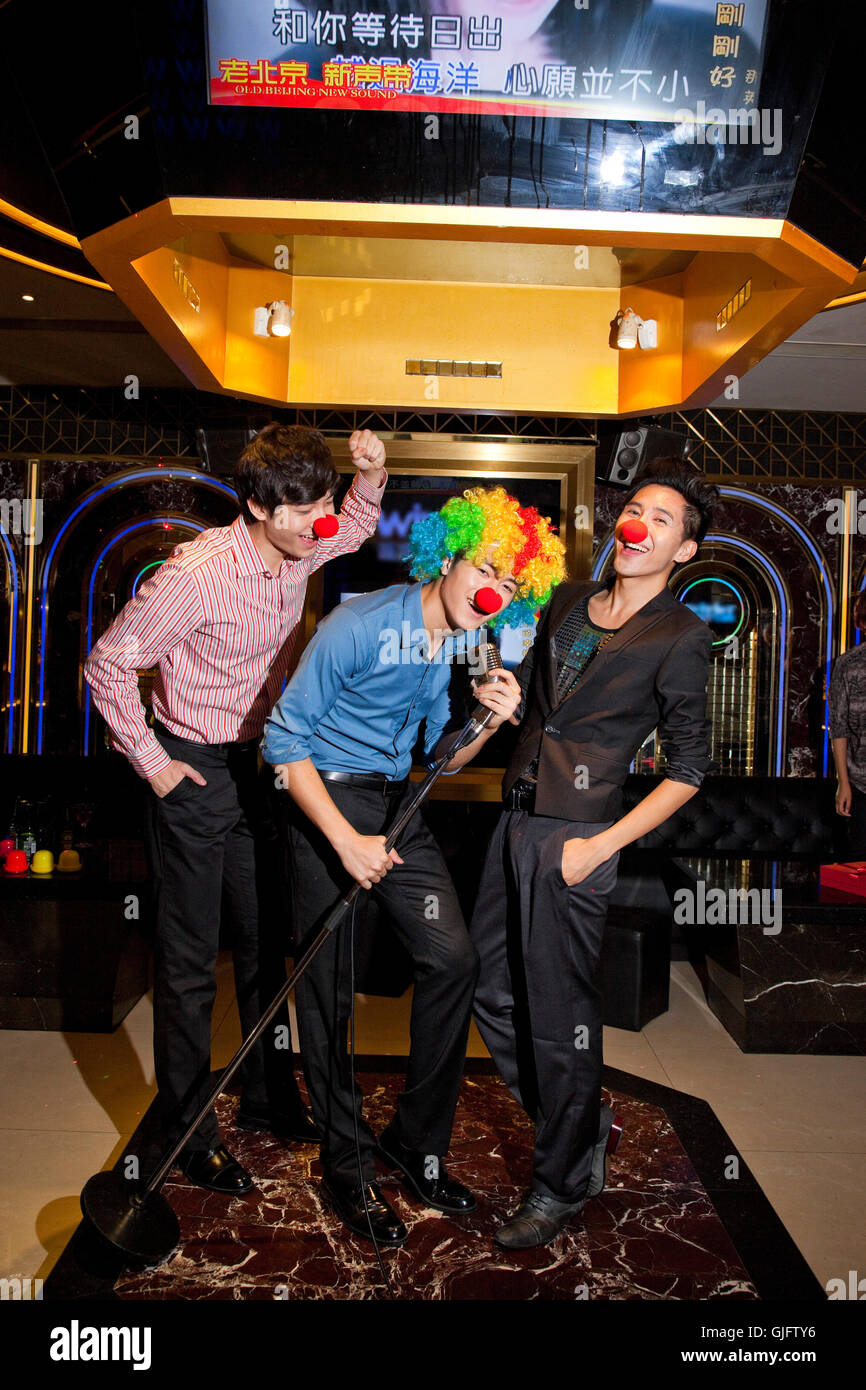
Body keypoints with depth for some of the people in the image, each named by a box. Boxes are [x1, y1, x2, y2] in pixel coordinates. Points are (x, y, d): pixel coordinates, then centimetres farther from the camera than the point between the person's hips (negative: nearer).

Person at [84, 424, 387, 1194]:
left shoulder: (296, 551, -3)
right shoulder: (200, 572, -24)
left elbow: (355, 527, 20)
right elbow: (109, 662, -17)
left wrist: (370, 474, -1)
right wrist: (152, 761, -13)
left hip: (256, 767, 7)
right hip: (194, 773, -7)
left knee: (266, 942, 16)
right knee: (190, 960, 4)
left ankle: (268, 1099, 35)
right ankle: (188, 1130, 23)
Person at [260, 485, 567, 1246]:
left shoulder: (461, 643, 2)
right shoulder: (360, 625, -20)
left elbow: (442, 755, 9)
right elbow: (284, 740, -18)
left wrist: (490, 720, -13)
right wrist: (347, 841, -22)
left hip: (397, 801, 6)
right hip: (327, 797, -6)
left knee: (454, 958, -1)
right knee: (328, 991, 2)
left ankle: (417, 1140, 20)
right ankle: (348, 1169, 22)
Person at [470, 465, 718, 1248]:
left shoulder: (681, 637, -6)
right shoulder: (569, 602, 11)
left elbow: (689, 769, -7)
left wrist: (601, 846, -12)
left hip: (575, 838, -7)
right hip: (516, 821, 7)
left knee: (559, 1016, 4)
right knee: (493, 993, 16)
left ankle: (563, 1186, 28)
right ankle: (588, 1123, 38)